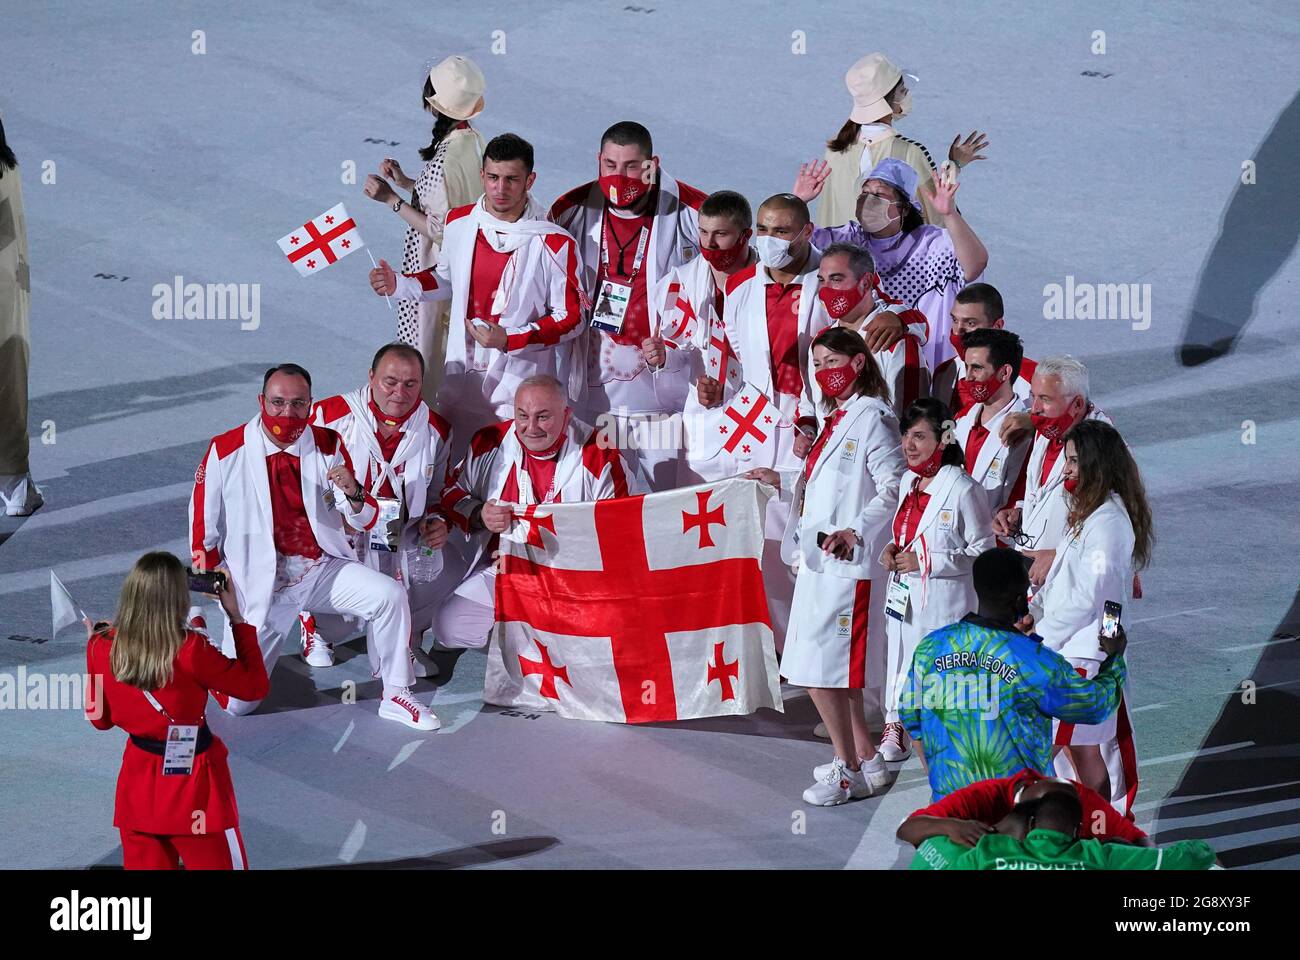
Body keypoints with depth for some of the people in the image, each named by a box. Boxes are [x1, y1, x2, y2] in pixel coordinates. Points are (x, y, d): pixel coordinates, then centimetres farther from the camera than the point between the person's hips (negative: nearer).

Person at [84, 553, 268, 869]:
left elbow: (101, 720, 7)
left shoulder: (102, 648, -8)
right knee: (218, 862, 9)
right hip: (192, 782, -5)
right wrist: (236, 617, -2)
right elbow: (255, 686, -7)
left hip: (138, 781, 5)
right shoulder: (191, 650, -22)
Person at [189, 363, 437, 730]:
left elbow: (365, 522, 0)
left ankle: (396, 696, -5)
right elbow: (204, 534, -1)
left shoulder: (328, 445, -2)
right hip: (260, 579, -2)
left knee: (390, 595, -24)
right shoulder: (226, 452, -11)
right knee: (237, 703, -8)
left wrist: (353, 493, -22)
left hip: (322, 568, 3)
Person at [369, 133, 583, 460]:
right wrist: (399, 285, 4)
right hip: (462, 381, 5)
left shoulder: (553, 244, -14)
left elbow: (570, 319, -8)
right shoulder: (460, 223, 2)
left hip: (520, 388, -5)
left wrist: (509, 340, -20)